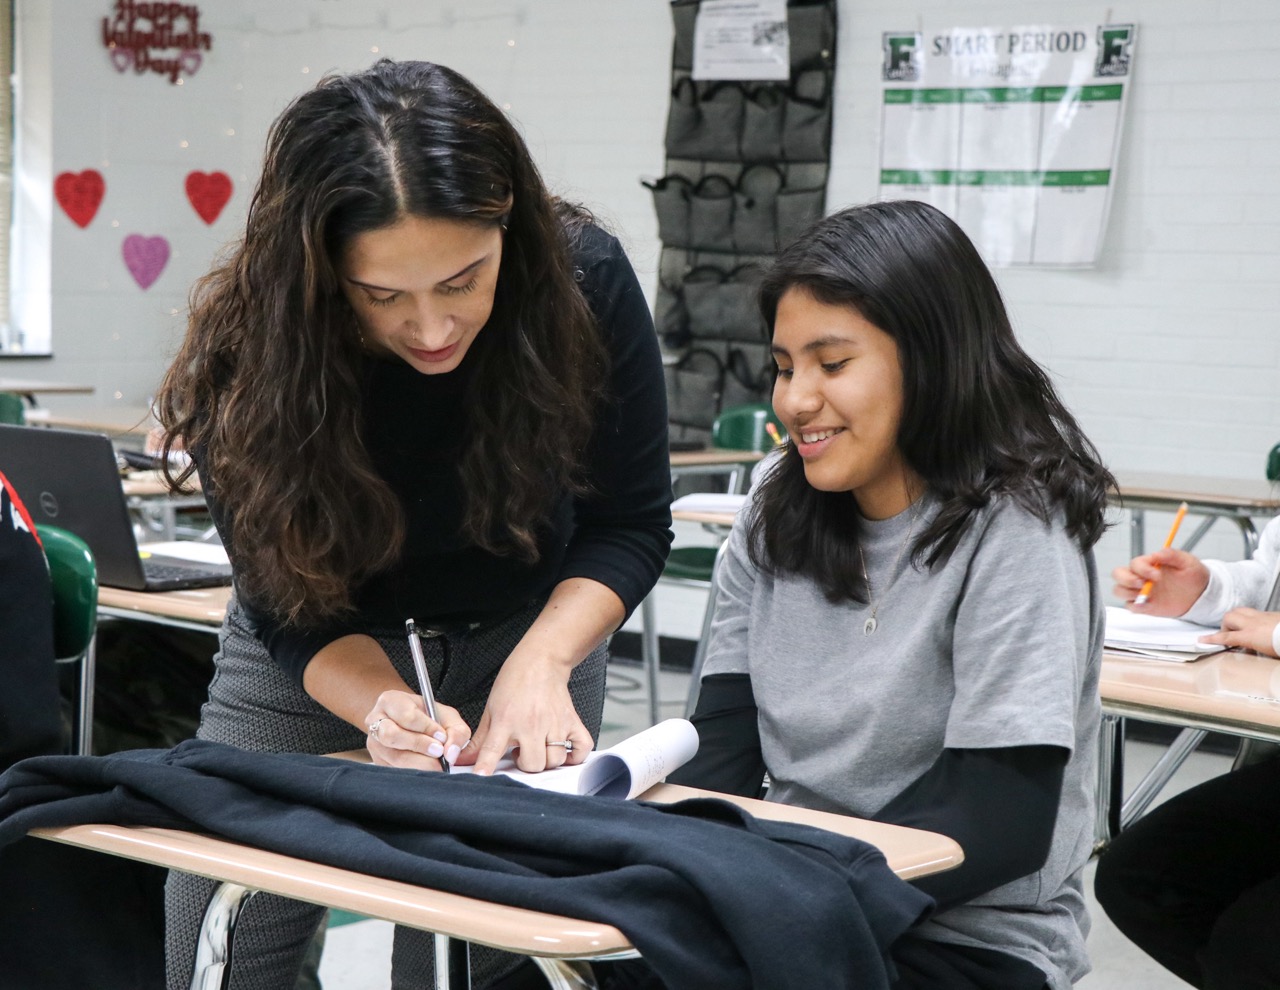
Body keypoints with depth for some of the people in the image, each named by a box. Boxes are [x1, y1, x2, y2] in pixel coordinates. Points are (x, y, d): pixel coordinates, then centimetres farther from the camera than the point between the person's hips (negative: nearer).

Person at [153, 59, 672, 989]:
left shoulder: (584, 279, -27)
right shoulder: (245, 350, -28)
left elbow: (630, 526, -14)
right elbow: (292, 608, -17)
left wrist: (539, 666, -31)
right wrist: (383, 708, -37)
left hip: (525, 627, 0)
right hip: (317, 657, 0)